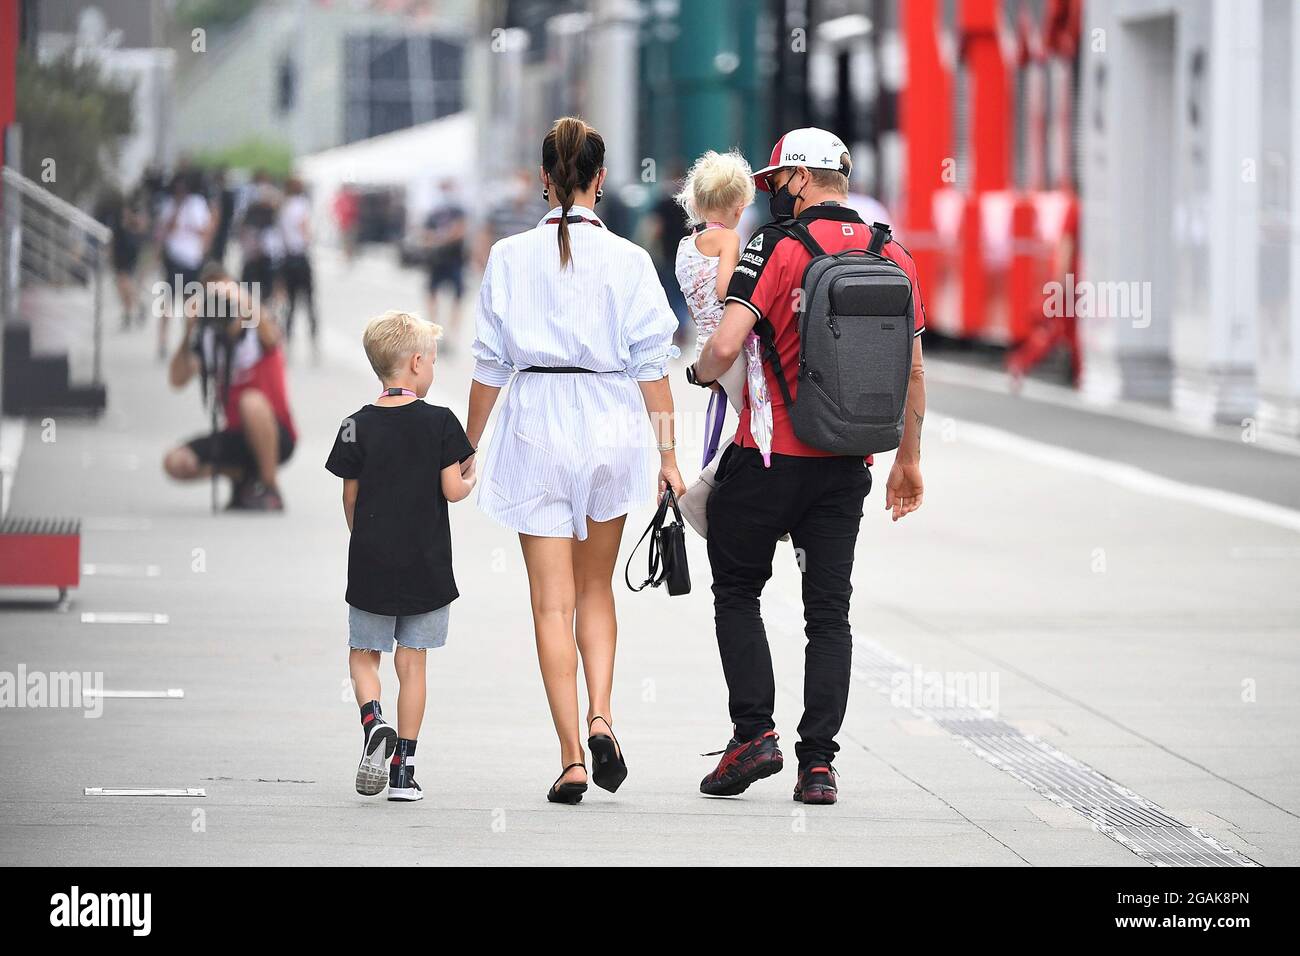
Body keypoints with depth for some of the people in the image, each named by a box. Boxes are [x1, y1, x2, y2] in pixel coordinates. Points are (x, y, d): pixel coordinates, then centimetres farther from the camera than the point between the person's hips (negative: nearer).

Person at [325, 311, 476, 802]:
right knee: (411, 662, 6)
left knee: (363, 654, 14)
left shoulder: (358, 426, -3)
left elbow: (351, 498, 2)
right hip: (426, 564, 0)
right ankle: (403, 766, 6)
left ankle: (374, 723, -13)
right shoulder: (439, 422, -7)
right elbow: (451, 489, -9)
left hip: (370, 561, 1)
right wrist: (472, 482, 14)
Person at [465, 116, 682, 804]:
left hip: (534, 427, -1)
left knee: (552, 601, 2)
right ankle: (600, 716, -1)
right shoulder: (628, 261, -4)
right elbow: (651, 365, -3)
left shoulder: (510, 257, -2)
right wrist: (668, 457, 3)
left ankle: (572, 761, -4)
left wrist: (469, 446, 12)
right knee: (595, 587, 19)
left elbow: (490, 362, 2)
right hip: (608, 425, 1)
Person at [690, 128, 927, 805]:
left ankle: (754, 732, 0)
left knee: (737, 589, 11)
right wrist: (908, 459, 21)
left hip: (769, 457, -4)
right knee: (829, 610, 8)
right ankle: (818, 762, 2)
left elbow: (726, 347, -19)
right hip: (846, 467, 4)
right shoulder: (893, 258, 6)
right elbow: (913, 373, 11)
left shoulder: (776, 247, -10)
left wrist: (702, 370, 4)